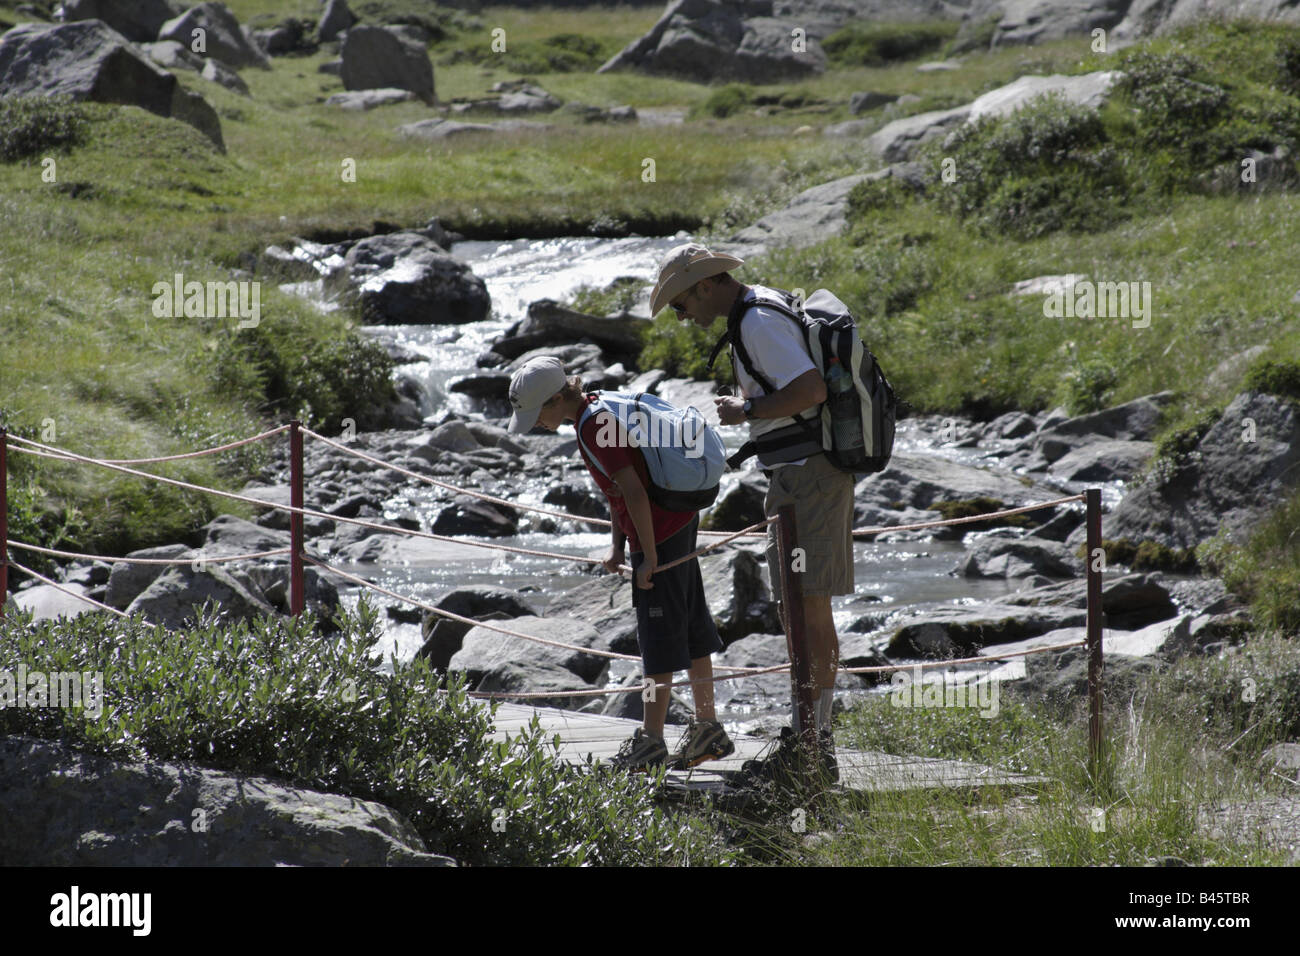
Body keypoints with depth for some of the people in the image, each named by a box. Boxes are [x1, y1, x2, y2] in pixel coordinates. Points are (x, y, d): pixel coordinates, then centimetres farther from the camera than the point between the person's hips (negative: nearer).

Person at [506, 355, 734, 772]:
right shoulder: (601, 409, 9)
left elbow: (634, 492, -25)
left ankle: (651, 739, 0)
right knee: (691, 628, 14)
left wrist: (650, 557, -20)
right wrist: (617, 548, 12)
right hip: (679, 523, 10)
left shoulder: (596, 429, -22)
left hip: (662, 532, -10)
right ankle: (708, 729, 21)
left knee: (659, 634, -4)